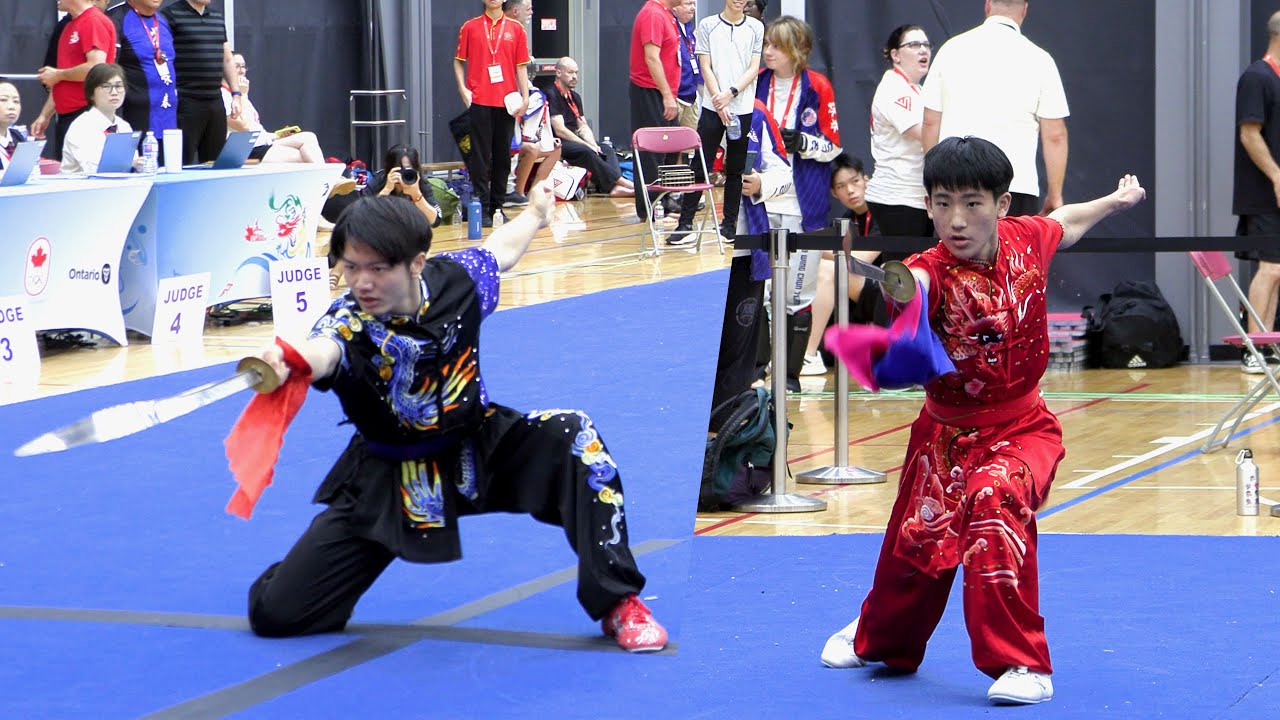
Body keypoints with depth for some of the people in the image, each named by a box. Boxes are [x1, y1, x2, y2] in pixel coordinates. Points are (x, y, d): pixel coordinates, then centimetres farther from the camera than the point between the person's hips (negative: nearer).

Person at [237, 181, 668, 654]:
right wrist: (291, 363, -80)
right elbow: (322, 350, -56)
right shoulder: (348, 322, -29)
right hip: (389, 475, -2)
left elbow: (501, 249, 7)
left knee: (572, 438, -26)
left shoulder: (455, 281, -18)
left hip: (479, 450, 2)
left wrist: (535, 213, 28)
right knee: (277, 611, -10)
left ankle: (617, 601, -12)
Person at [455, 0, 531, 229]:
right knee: (481, 156, -4)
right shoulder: (470, 27, 5)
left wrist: (525, 97, -1)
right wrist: (462, 88, -5)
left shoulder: (515, 29, 8)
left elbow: (521, 66, 7)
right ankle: (482, 208, -2)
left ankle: (497, 206, 13)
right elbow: (459, 61, 9)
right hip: (479, 100, -2)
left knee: (503, 155, 6)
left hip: (507, 101, 2)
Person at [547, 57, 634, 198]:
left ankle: (614, 187, -36)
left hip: (574, 140, 9)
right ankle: (621, 181, -32)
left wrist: (593, 145, -7)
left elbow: (583, 127, 15)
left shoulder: (575, 97, 18)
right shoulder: (551, 95, -11)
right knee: (586, 152, -32)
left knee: (607, 149, -12)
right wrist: (588, 145, -16)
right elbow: (560, 130, -17)